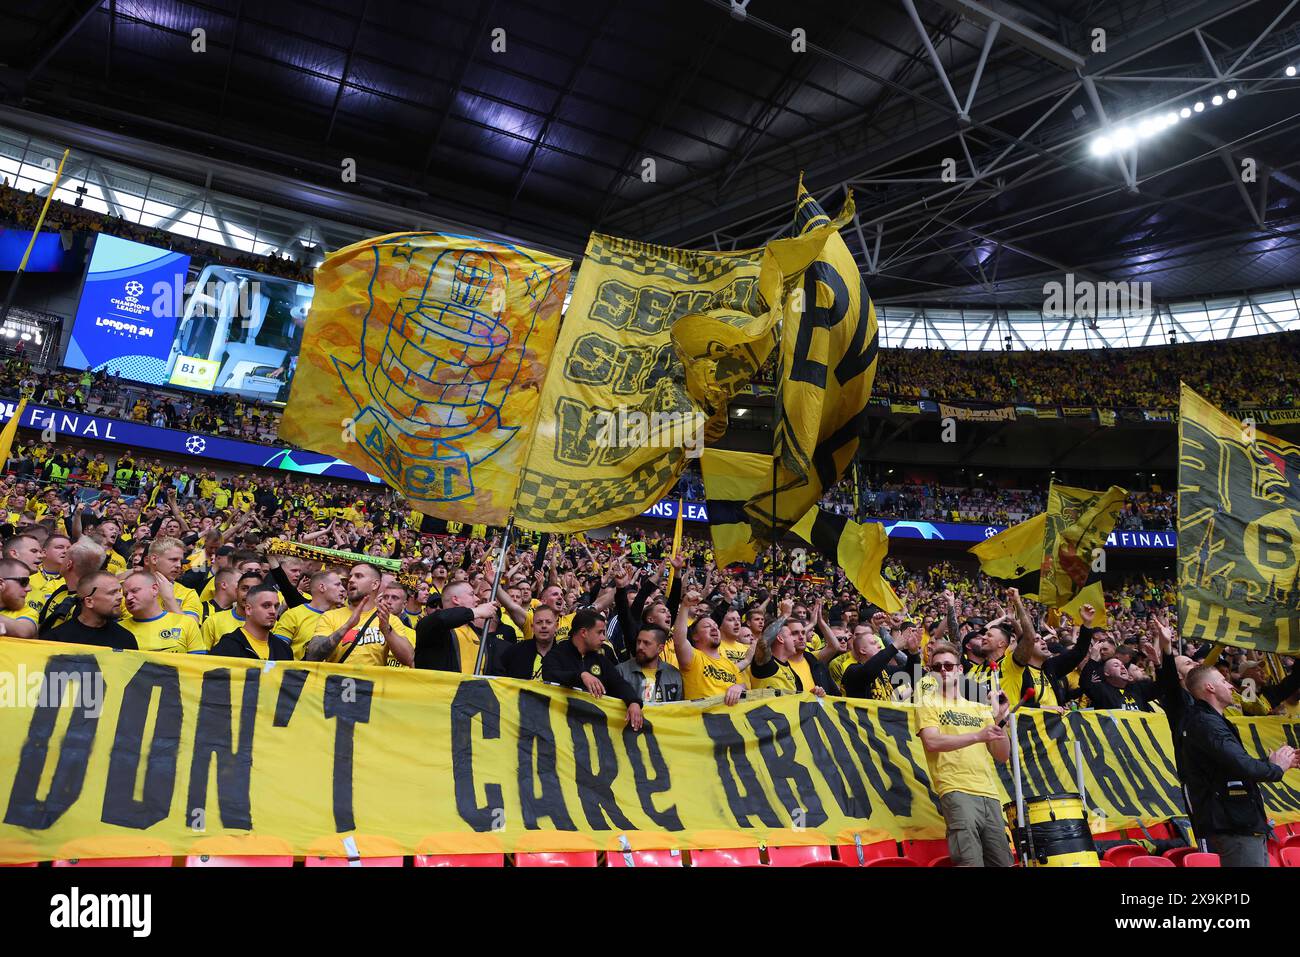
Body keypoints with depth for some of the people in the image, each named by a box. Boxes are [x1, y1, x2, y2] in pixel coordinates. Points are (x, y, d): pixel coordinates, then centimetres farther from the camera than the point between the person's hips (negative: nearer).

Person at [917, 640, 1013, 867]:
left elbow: (1003, 755, 15)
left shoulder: (979, 709, 20)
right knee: (970, 862, -19)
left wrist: (999, 721, 0)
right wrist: (977, 735, -16)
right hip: (957, 791, -5)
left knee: (1001, 862, 5)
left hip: (990, 794, 5)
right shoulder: (928, 703, 7)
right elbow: (932, 742, -10)